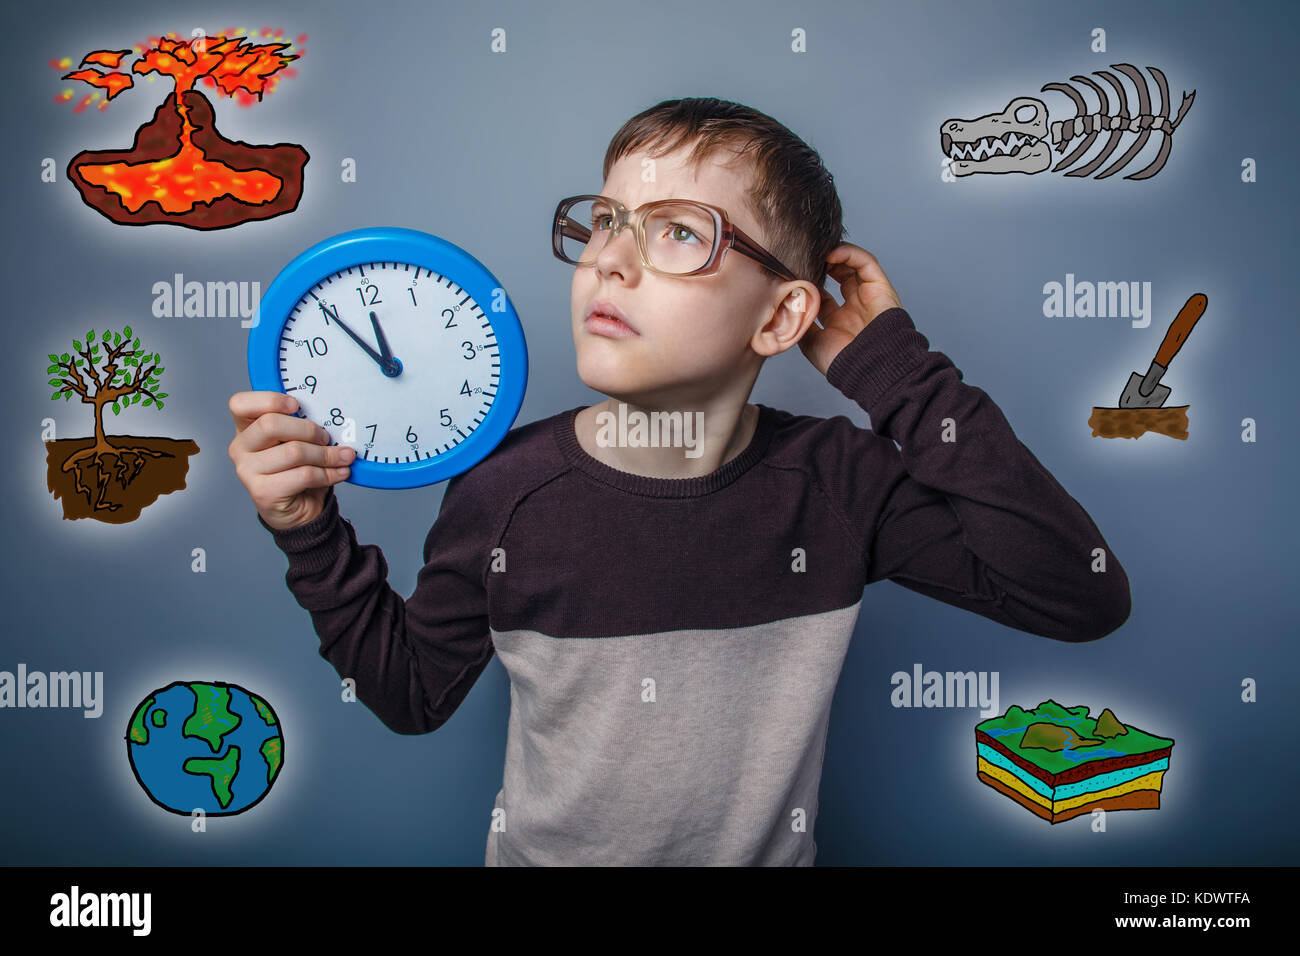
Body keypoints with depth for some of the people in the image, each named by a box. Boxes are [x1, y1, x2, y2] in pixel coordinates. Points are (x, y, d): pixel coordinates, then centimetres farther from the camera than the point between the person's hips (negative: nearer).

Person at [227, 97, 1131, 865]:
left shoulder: (838, 484, -20)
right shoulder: (505, 489, -18)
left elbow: (1086, 600, -26)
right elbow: (412, 692, -4)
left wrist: (898, 371, -27)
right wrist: (314, 534, -18)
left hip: (768, 852, 1)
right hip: (540, 851, 0)